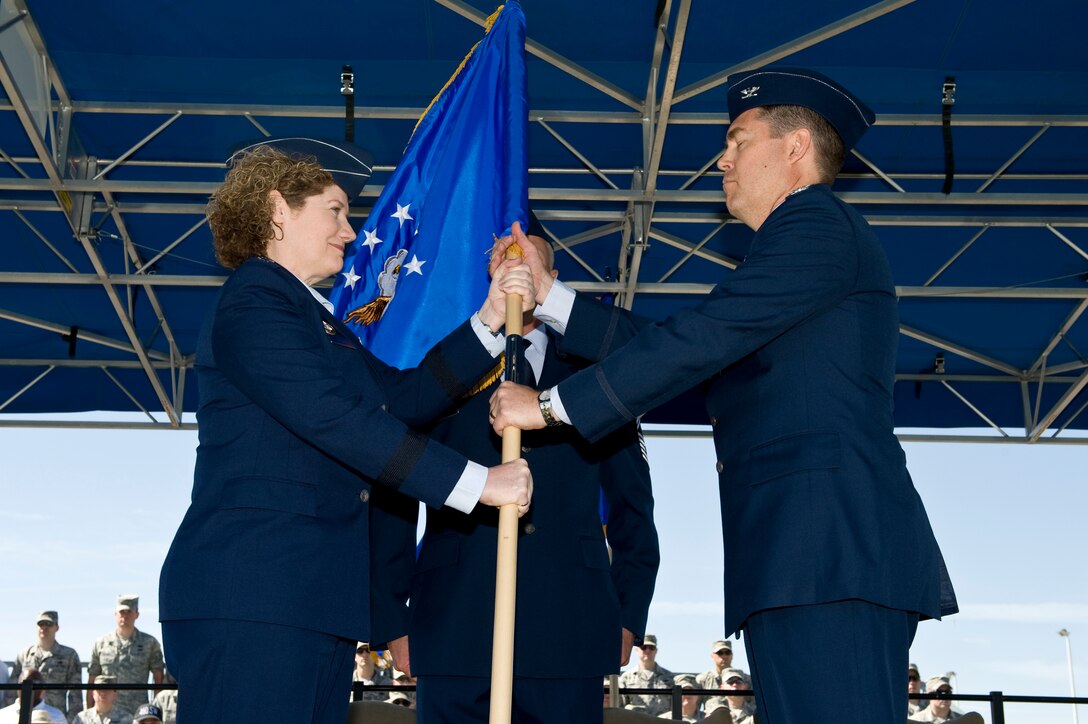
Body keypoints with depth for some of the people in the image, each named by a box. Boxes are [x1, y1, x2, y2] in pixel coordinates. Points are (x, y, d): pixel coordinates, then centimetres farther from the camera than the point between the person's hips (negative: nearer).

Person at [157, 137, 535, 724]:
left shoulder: (316, 318, 24)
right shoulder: (254, 303, -7)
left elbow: (404, 396, 16)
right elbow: (334, 418, -19)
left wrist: (489, 320, 9)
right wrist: (477, 482, -17)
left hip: (314, 602, 10)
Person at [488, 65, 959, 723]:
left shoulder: (818, 226, -3)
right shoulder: (795, 247, 29)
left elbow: (699, 340, -12)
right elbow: (666, 343, 25)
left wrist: (551, 405, -6)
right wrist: (547, 294, 23)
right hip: (804, 562, 10)